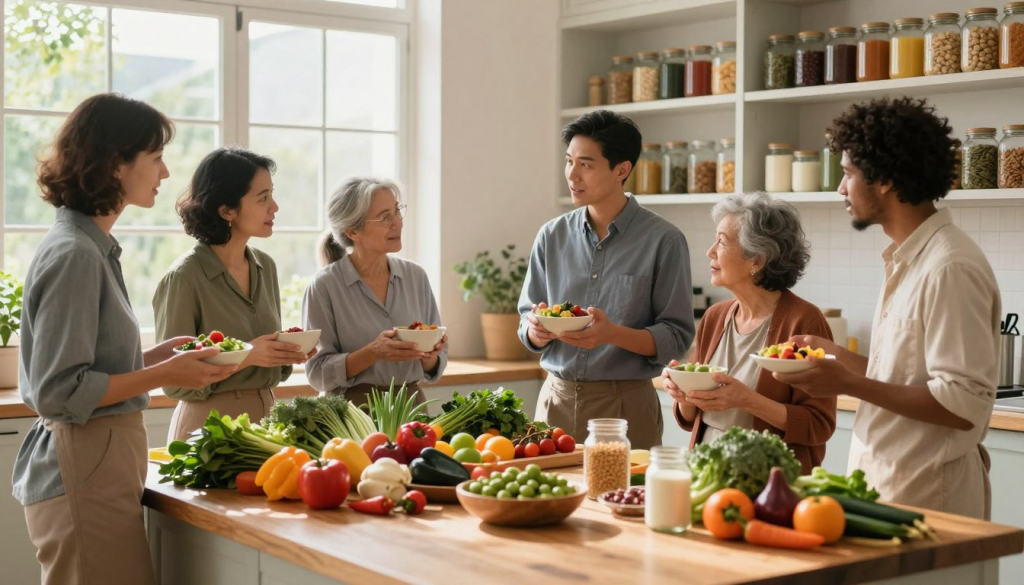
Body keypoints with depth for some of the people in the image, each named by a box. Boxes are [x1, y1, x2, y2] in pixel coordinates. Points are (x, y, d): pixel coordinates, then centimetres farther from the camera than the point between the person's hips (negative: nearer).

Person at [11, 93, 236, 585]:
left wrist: (156, 355, 8)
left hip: (101, 462, 10)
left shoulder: (92, 248, 13)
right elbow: (57, 392, -19)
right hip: (85, 473, -10)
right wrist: (165, 374, -17)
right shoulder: (75, 256, -16)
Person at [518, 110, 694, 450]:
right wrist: (536, 329, -12)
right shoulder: (552, 236, 6)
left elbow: (677, 337, -9)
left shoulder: (663, 240, -6)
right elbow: (526, 325, 11)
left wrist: (613, 334, -24)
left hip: (625, 402, -3)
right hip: (556, 397, 4)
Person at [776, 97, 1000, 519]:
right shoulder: (906, 260, 11)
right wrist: (832, 354, 15)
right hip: (884, 485, 9)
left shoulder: (950, 268, -19)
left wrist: (849, 383, -21)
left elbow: (963, 406, -23)